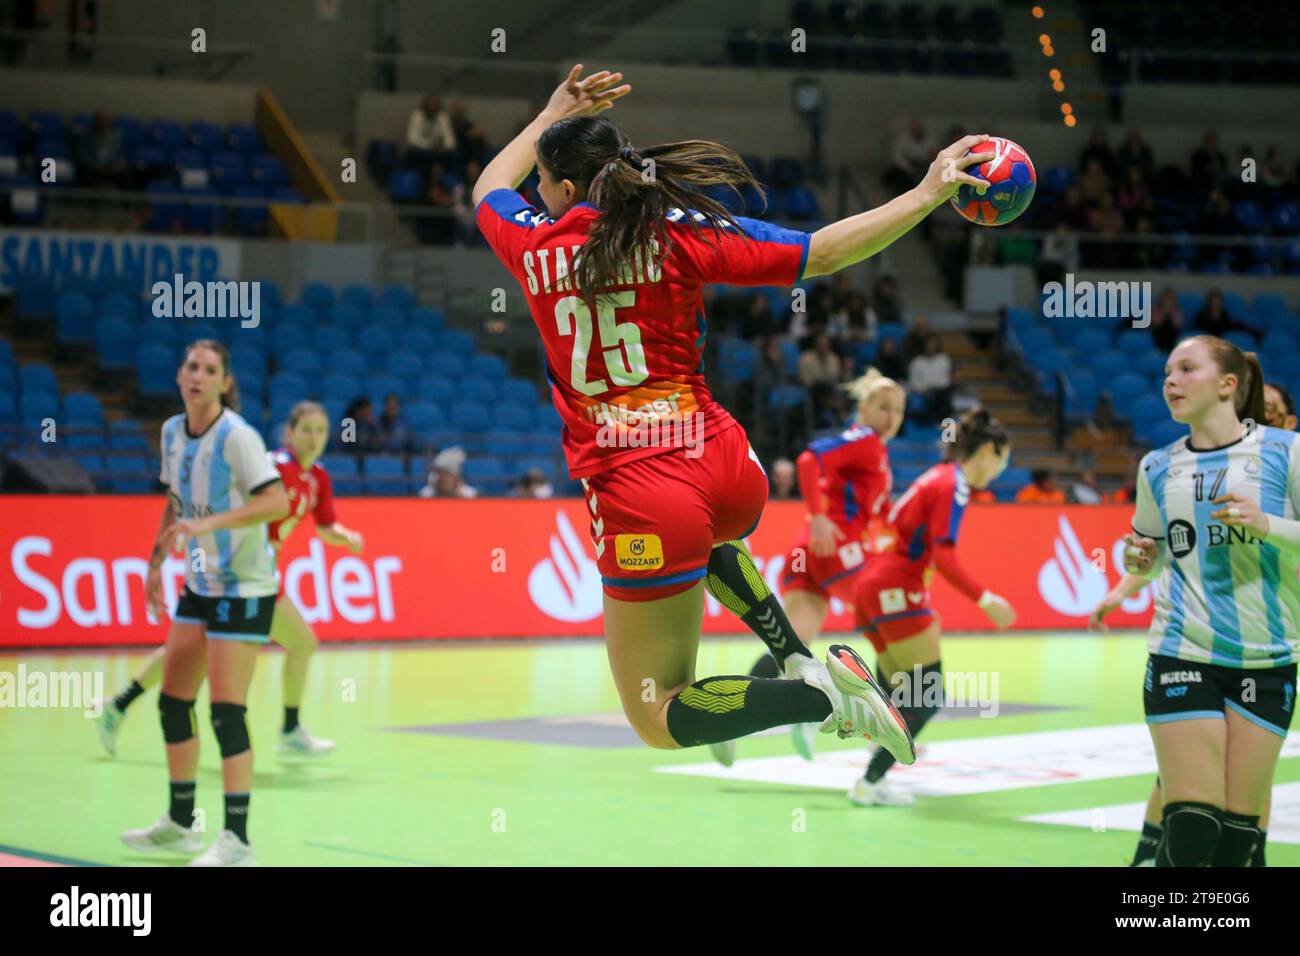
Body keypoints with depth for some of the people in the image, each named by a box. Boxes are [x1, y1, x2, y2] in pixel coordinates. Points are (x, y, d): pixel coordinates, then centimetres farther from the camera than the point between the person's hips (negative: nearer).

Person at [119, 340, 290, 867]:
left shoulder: (237, 436, -17)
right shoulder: (172, 432, 5)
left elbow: (277, 502, -27)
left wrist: (207, 524, -35)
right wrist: (157, 561, 17)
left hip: (244, 588, -8)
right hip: (199, 585, 8)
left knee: (227, 711, -10)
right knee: (173, 702, 10)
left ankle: (237, 840, -4)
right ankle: (179, 824, 25)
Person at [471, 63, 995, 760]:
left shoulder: (534, 244, -1)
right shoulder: (678, 235, -2)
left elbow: (489, 188, 23)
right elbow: (820, 254, -4)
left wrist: (551, 113, 35)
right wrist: (927, 193, 1)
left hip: (634, 491, -3)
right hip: (726, 467, 4)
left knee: (659, 721, 9)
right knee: (703, 537, 44)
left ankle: (820, 696, -14)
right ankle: (803, 660, 22)